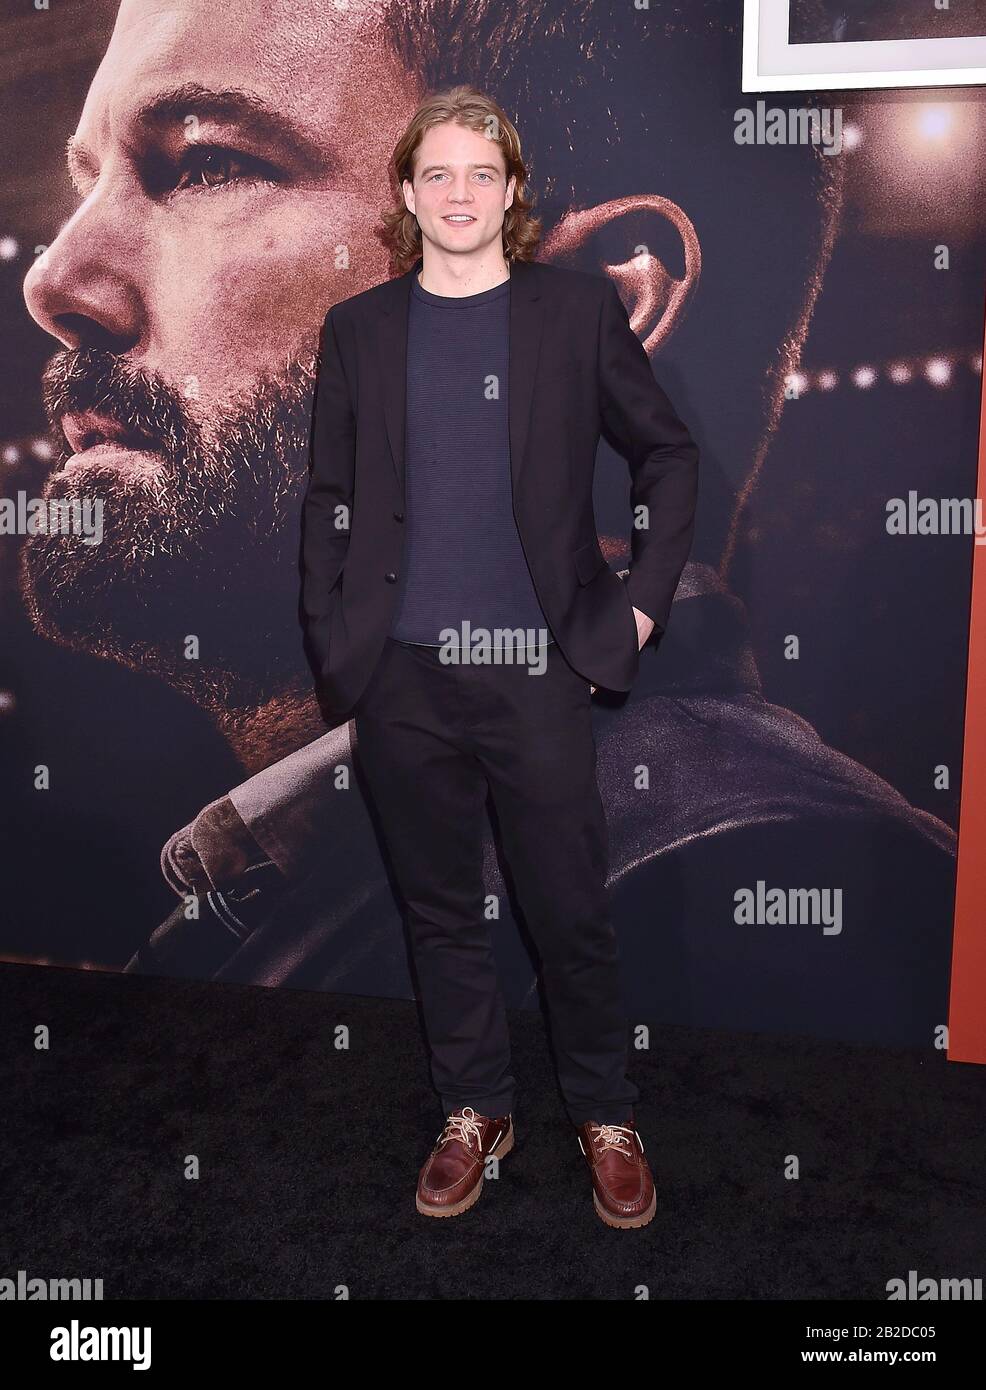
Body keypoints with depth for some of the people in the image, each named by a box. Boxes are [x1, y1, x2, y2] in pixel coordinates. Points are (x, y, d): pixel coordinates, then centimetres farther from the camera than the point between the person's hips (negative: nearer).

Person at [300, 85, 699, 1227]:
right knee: (440, 910, 13)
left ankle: (604, 1116, 29)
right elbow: (330, 501, 10)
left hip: (537, 671, -2)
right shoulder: (358, 328, 7)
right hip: (400, 675, 2)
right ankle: (473, 1112, 32)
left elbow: (667, 454, 8)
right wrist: (330, 647, 4)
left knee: (572, 914, 6)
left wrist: (642, 601, 1)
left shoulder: (578, 308, 2)